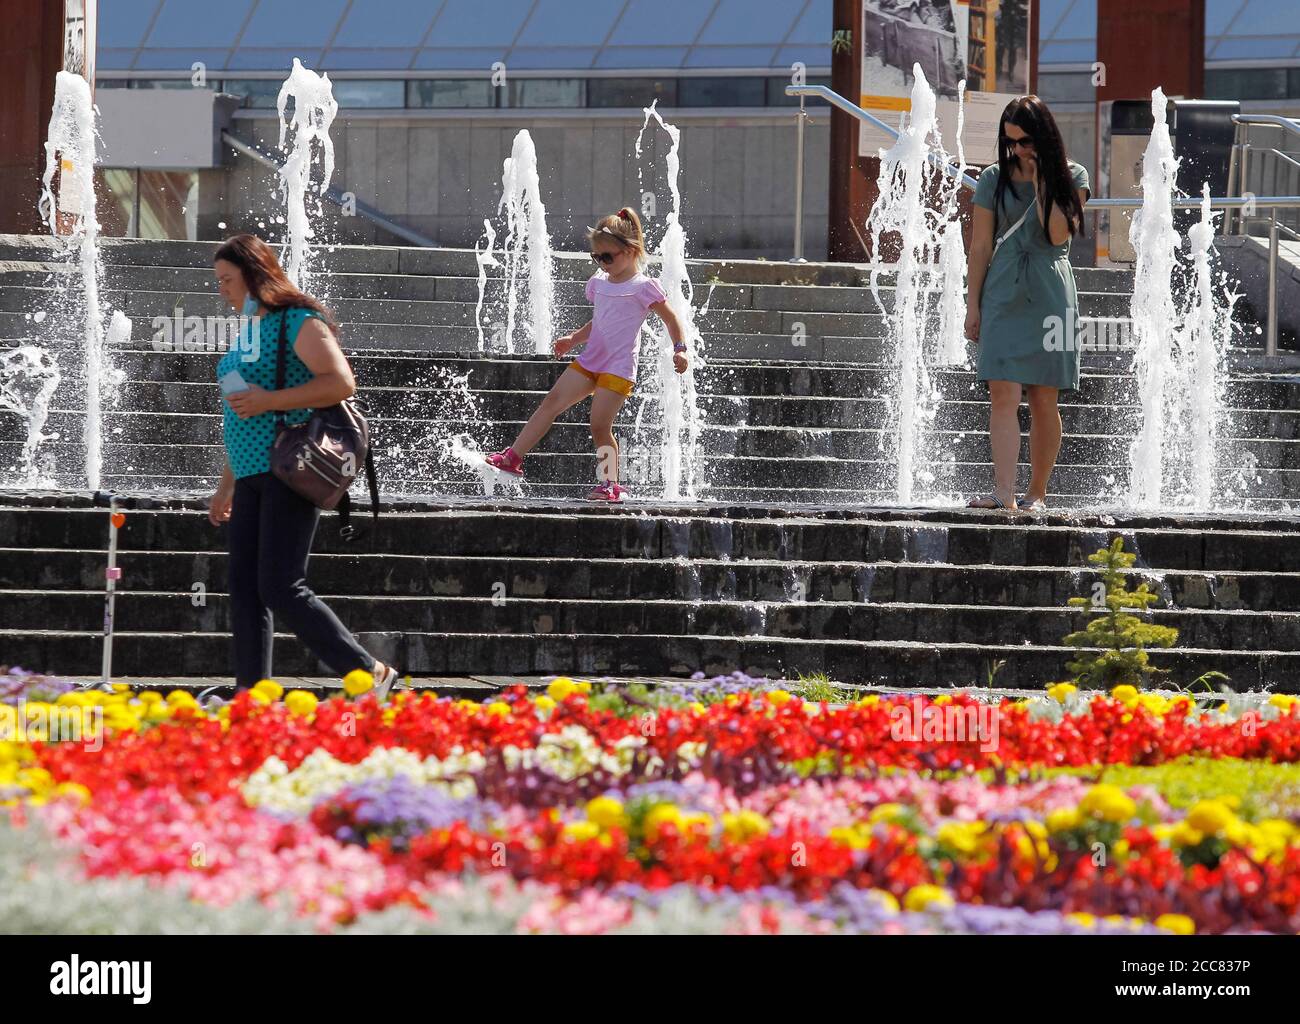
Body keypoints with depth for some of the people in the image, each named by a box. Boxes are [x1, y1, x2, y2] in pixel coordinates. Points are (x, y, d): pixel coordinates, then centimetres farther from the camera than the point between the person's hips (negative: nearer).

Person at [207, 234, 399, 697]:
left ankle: (371, 675, -7)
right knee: (244, 589, 2)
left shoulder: (298, 323, -7)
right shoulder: (251, 329, 21)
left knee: (280, 589, -14)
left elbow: (341, 382, -20)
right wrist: (226, 485, 29)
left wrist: (268, 400, -20)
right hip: (253, 476, 10)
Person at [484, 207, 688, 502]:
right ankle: (513, 458, -5)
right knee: (552, 402, -4)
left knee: (600, 425, -12)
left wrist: (679, 349, -12)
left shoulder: (643, 287, -7)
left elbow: (671, 319, -1)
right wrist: (573, 339, 19)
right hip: (590, 361, 7)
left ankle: (610, 484, 3)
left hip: (618, 367, -7)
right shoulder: (598, 283, 13)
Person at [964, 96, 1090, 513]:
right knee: (1003, 395, -12)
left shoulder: (1072, 177, 3)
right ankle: (1003, 493, -20)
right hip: (1003, 293, 0)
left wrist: (1040, 182, -11)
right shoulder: (994, 179, 5)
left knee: (1044, 400, 2)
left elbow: (1058, 233, -10)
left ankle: (1037, 493, 11)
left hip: (1049, 294, 0)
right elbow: (980, 246, 6)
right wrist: (972, 304, 3)